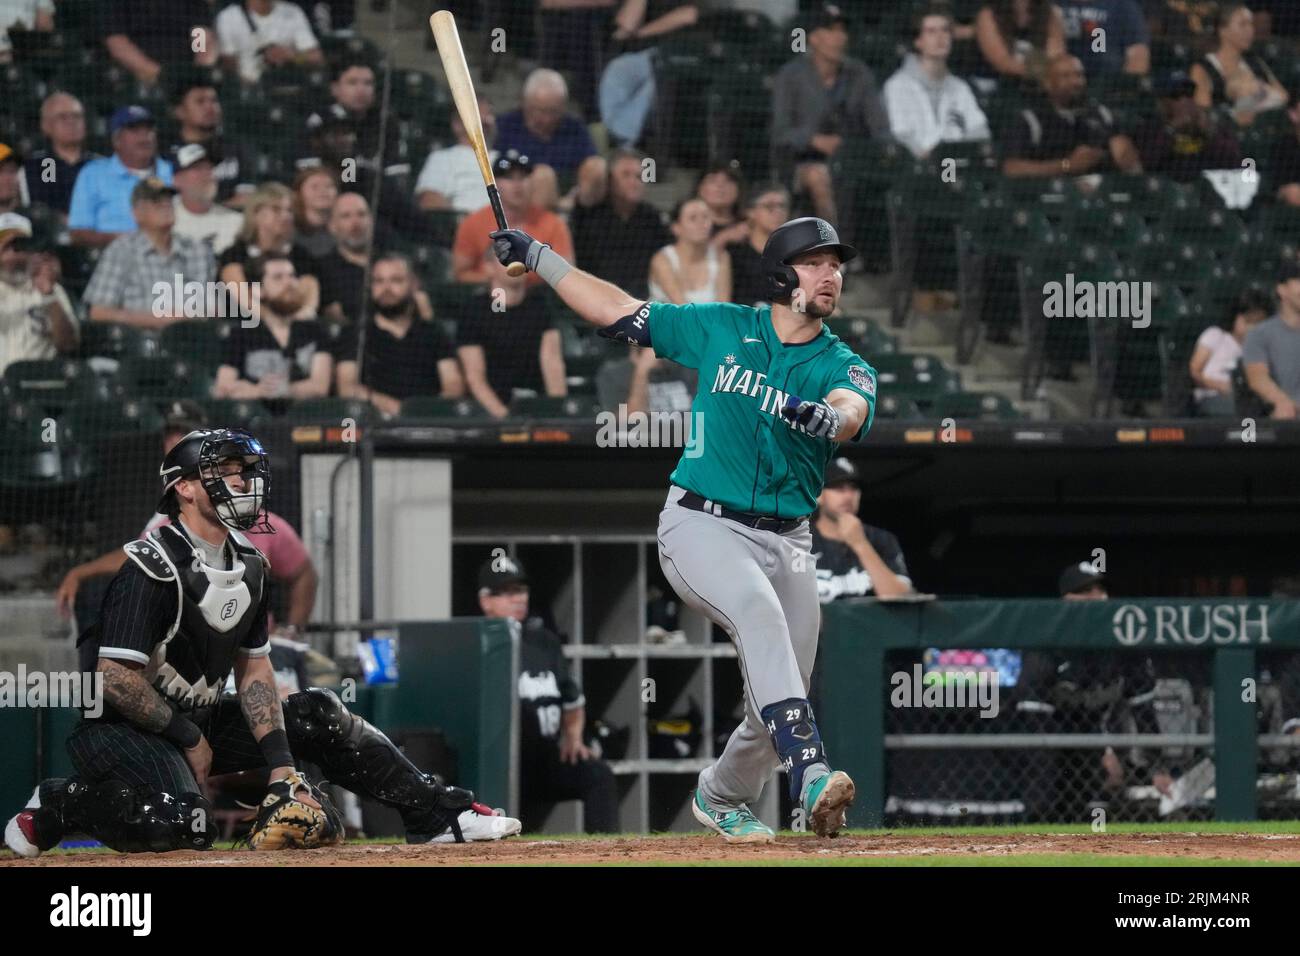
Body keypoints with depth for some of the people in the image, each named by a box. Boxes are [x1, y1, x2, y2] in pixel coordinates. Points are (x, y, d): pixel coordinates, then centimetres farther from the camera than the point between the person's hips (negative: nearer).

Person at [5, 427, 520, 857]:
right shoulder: (153, 567, -21)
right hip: (120, 728, -9)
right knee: (185, 826, -34)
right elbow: (115, 678, -25)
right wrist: (188, 738, -15)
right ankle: (56, 806, -11)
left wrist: (281, 763, -3)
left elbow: (254, 670, 9)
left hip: (199, 722, 9)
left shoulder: (247, 564, 6)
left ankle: (436, 815, 10)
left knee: (319, 716, 3)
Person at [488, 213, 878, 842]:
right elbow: (616, 311, 11)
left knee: (773, 707, 5)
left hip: (786, 541, 3)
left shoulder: (845, 367, 2)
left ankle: (721, 798, 37)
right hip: (701, 525, -3)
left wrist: (828, 415, -47)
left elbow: (851, 412, -23)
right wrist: (533, 254, 8)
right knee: (758, 610, -33)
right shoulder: (721, 329, 4)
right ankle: (809, 776, -47)